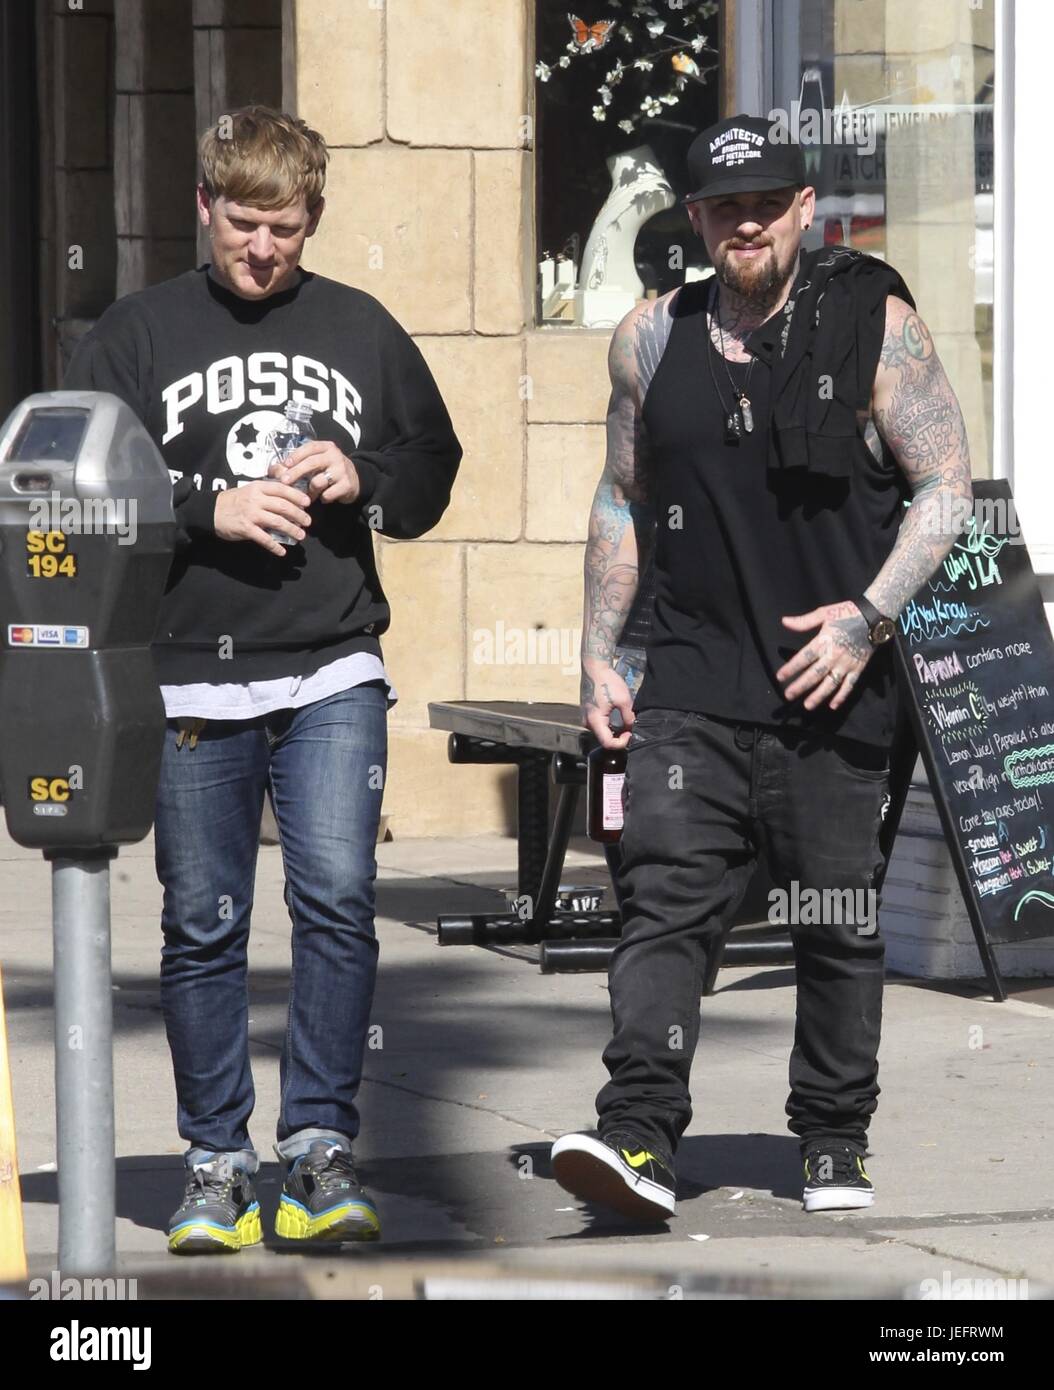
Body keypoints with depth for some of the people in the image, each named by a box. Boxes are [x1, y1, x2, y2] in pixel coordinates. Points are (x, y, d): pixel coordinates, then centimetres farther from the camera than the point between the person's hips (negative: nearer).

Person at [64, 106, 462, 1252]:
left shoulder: (360, 329, 11)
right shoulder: (135, 334, 5)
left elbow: (433, 470, 18)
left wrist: (363, 479, -4)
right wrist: (209, 510, -12)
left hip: (334, 670, 0)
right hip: (190, 680, 0)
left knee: (337, 898, -12)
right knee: (203, 927, 4)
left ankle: (320, 1146, -4)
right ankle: (216, 1164, 12)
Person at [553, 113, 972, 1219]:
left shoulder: (875, 326, -1)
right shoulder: (651, 339, 9)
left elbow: (945, 486, -1)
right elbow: (622, 497, 19)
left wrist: (869, 614, -13)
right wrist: (598, 653, 13)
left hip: (834, 687, -2)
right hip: (693, 681, 2)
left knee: (839, 922, 5)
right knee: (662, 899, -12)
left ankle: (834, 1145, 18)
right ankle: (640, 1137, -20)